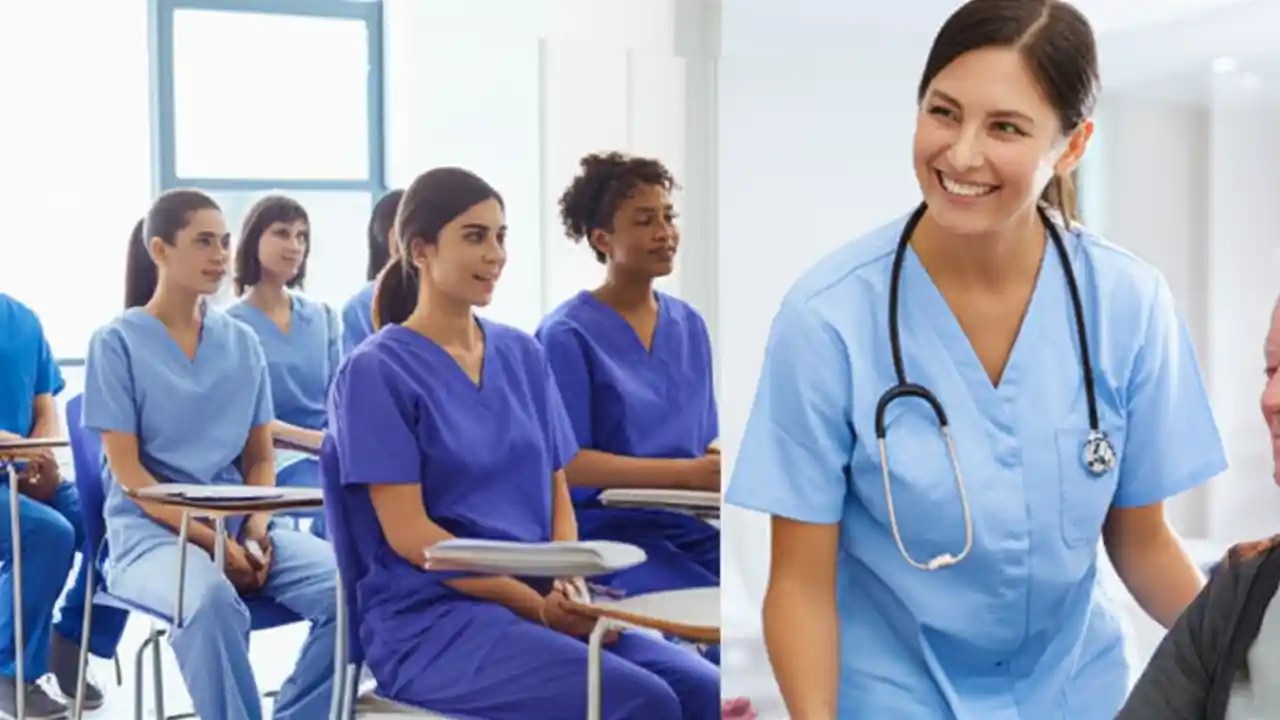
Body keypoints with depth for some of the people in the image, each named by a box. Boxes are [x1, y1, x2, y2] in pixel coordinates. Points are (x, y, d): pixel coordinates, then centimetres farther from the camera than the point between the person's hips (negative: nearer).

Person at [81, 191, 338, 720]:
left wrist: (256, 528, -7)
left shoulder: (242, 343, 11)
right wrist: (208, 539, -17)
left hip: (239, 524, 4)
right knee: (212, 601, -39)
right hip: (151, 529, -4)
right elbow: (127, 471, -7)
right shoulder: (117, 343, -1)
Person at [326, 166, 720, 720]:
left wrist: (569, 582, -6)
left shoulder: (523, 355, 14)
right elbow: (408, 534, -10)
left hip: (544, 606, 6)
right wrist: (535, 604, -15)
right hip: (430, 621, -6)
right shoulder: (377, 371, -5)